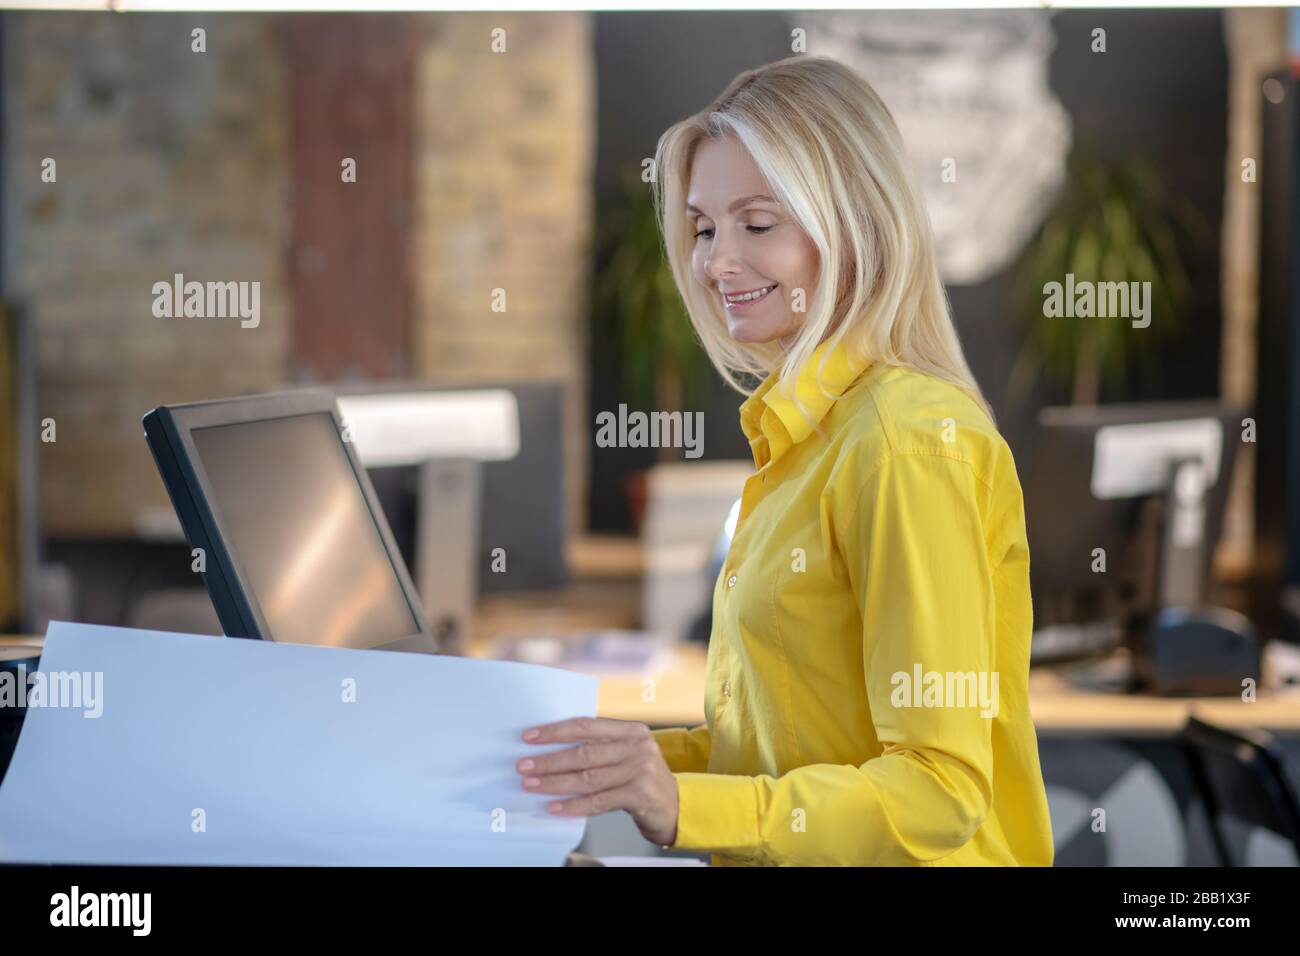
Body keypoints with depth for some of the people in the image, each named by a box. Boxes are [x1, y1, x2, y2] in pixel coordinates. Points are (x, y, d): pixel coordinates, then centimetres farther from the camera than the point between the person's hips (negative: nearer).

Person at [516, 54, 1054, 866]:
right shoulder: (803, 427, 12)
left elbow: (940, 794, -17)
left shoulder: (912, 439, -12)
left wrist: (686, 806, -25)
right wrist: (644, 761, 3)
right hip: (781, 857, 6)